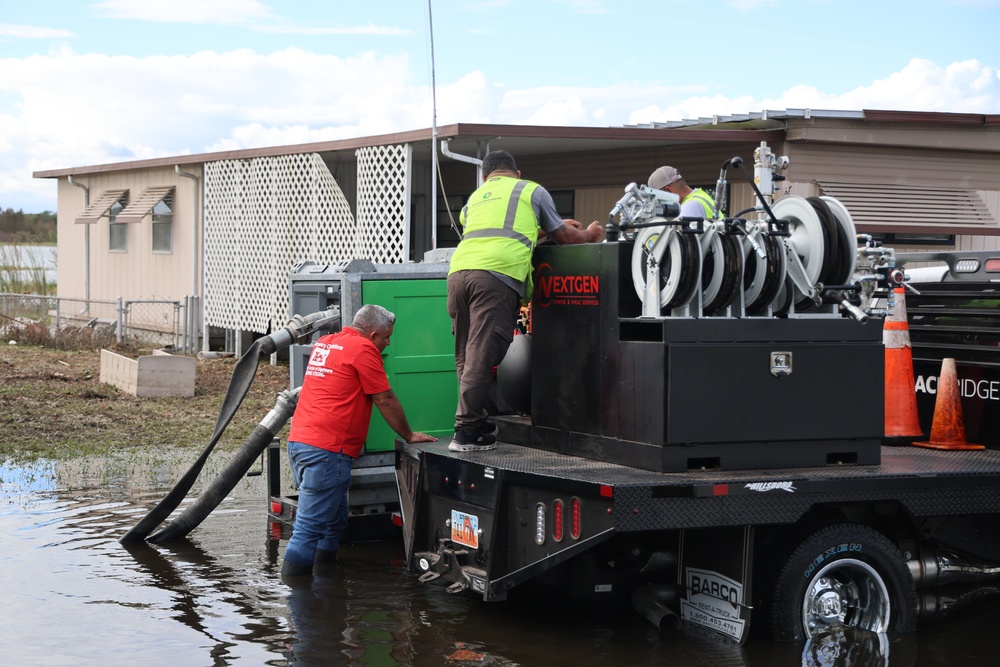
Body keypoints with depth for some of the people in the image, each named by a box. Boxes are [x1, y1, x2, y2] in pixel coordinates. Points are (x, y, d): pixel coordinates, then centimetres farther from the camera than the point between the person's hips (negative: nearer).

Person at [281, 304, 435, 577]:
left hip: (299, 441, 9)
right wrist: (409, 436, 13)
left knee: (335, 520, 19)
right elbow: (385, 400, 0)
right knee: (310, 528, -9)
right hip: (326, 450, -9)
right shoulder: (363, 349, -5)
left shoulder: (325, 343, 19)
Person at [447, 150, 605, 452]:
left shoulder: (475, 197, 34)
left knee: (466, 356, 10)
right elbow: (563, 237, 25)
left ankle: (479, 426, 11)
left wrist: (552, 228, 51)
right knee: (481, 356, -8)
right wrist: (589, 235, 45)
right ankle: (467, 431, -11)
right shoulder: (532, 191, 21)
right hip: (496, 273, -5)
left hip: (458, 271, 5)